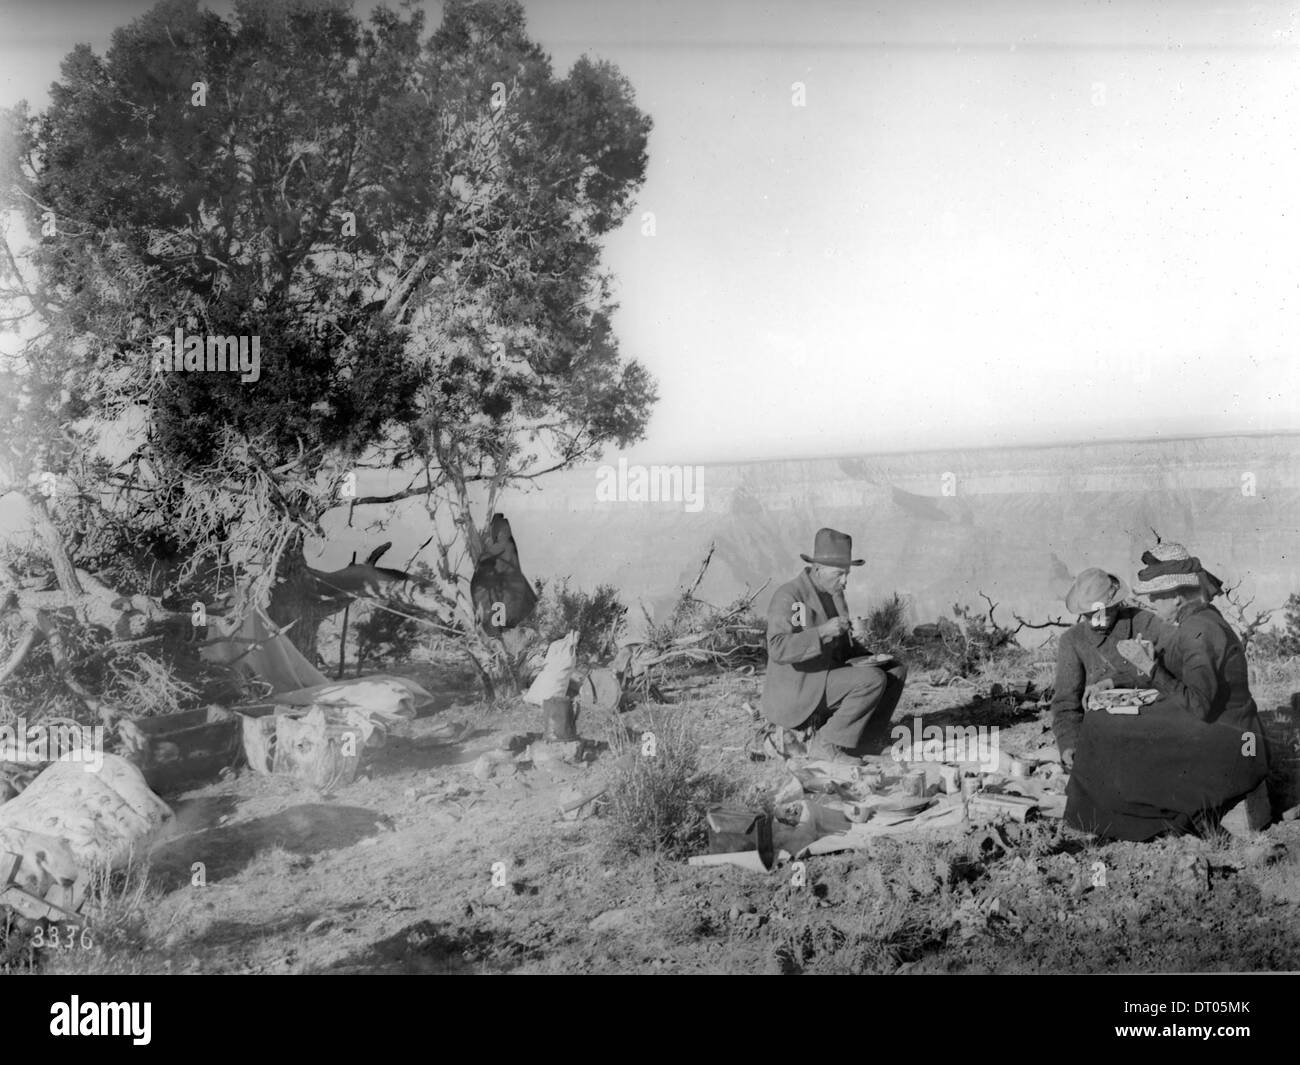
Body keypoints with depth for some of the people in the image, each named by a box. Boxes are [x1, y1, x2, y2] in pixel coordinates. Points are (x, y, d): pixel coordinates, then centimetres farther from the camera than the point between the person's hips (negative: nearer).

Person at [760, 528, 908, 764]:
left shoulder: (834, 595, 11)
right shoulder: (788, 596, -16)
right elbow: (778, 649, -28)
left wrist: (854, 643, -1)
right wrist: (823, 631, -33)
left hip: (827, 679, 9)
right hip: (796, 692, -9)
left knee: (896, 669, 2)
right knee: (873, 679, -24)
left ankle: (863, 742, -1)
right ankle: (826, 744, -13)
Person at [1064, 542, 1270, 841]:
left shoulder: (1200, 630, -20)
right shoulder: (1193, 623, 11)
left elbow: (1198, 706, -27)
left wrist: (1151, 670, -23)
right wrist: (1150, 663, -2)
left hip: (1222, 751, -10)